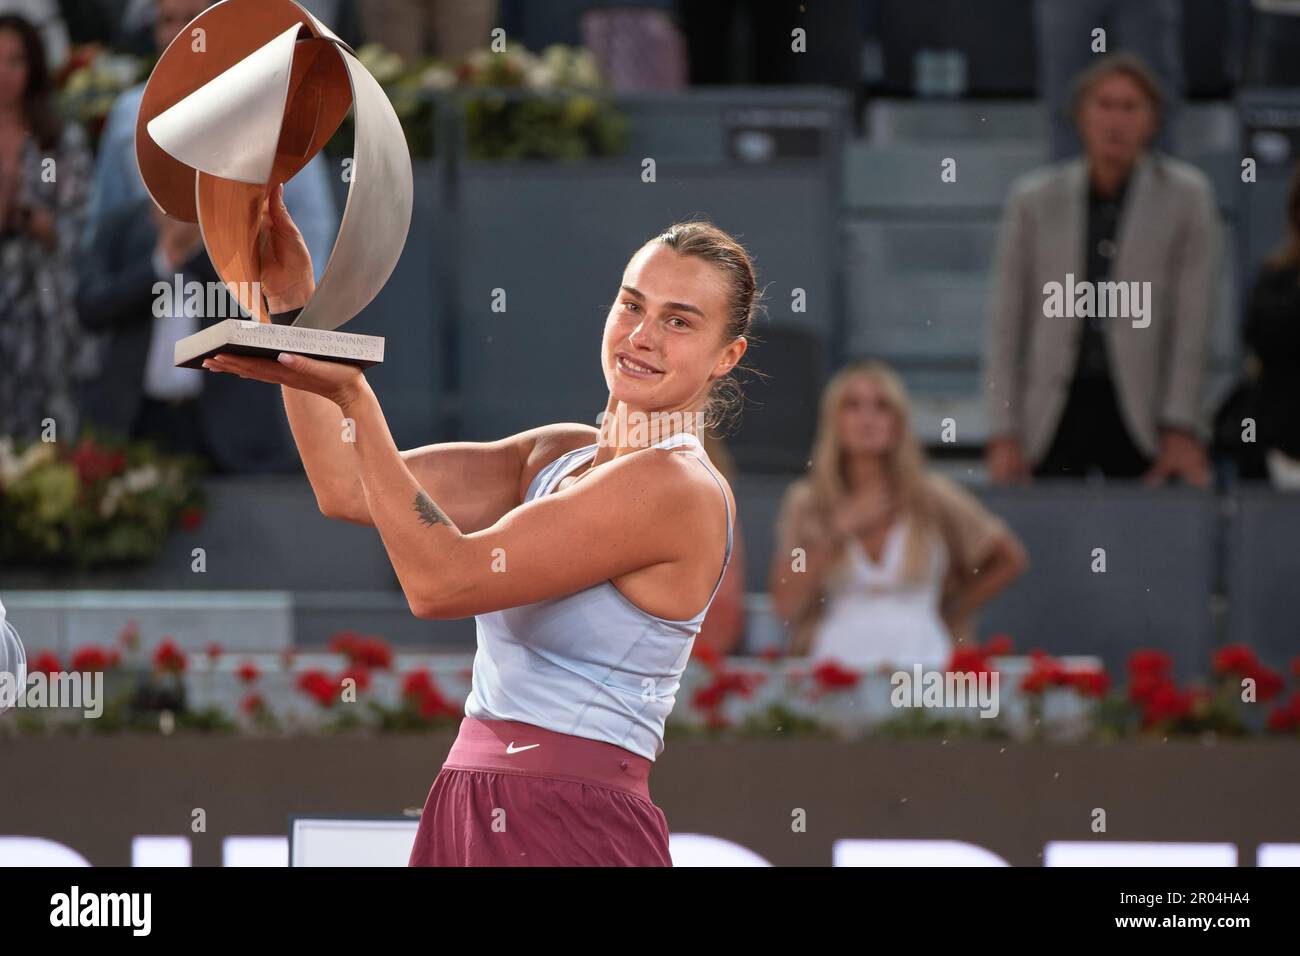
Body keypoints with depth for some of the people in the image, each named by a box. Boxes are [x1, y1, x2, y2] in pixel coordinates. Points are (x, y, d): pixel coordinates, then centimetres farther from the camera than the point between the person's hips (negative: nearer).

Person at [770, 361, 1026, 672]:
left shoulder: (932, 497, 4)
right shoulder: (805, 501, 6)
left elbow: (1010, 560, 15)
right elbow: (785, 606, -2)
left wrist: (952, 608, 9)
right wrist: (836, 533, -8)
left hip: (920, 654, 0)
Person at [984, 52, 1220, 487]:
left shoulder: (1185, 195, 4)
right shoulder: (1034, 199, 8)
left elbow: (1193, 321, 1)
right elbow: (1006, 322, 8)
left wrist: (1181, 430, -5)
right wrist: (1004, 434, 0)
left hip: (1141, 410, -1)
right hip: (1054, 414, 1)